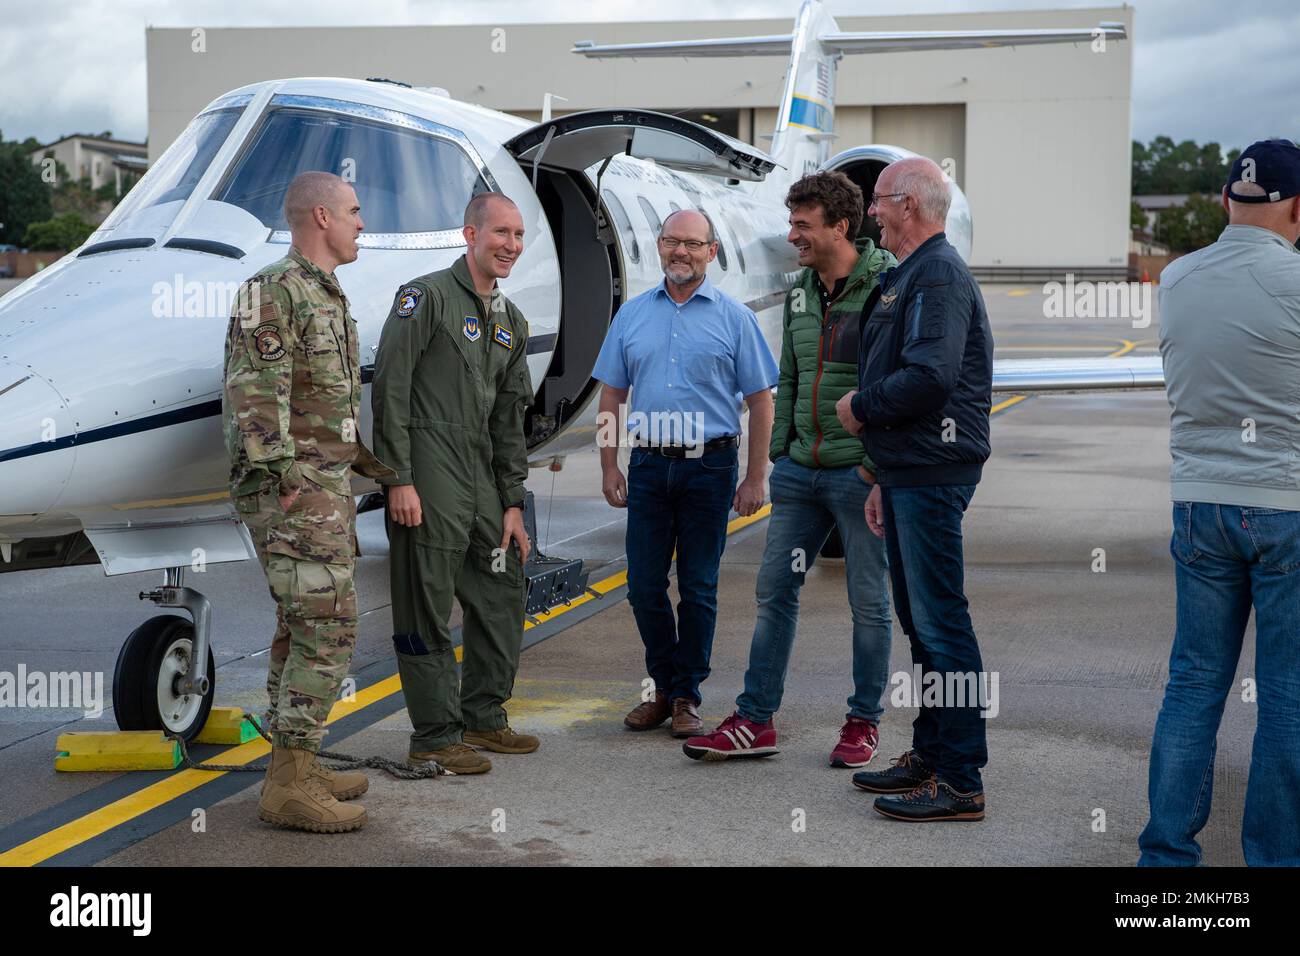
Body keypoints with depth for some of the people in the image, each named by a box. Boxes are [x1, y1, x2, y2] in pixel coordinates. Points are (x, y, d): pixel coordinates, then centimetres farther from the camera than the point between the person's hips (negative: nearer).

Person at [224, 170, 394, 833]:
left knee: (302, 626, 13)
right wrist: (286, 479, -21)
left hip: (326, 485, 10)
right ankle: (289, 785, -10)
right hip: (295, 489, -10)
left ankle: (295, 767, 20)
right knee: (327, 625, -13)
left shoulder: (327, 297, 19)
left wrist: (362, 458, 22)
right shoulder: (273, 292, -12)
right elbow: (255, 395, -19)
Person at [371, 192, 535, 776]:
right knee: (428, 608, -3)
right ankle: (435, 735, 5)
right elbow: (390, 391, -12)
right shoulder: (426, 297, -7)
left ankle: (484, 718, 25)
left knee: (502, 597, 12)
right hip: (428, 474, -8)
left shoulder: (511, 322, 17)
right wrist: (399, 480, -17)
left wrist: (513, 504, 14)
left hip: (483, 476, 8)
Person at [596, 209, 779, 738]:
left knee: (698, 589, 3)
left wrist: (755, 478, -4)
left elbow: (760, 400, 1)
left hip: (710, 466, -2)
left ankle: (687, 695, 14)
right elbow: (611, 395, 12)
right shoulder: (632, 315, 9)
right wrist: (609, 466, 4)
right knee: (645, 587, 5)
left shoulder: (733, 317, 1)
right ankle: (662, 685, 21)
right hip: (649, 465, 3)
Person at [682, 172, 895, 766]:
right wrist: (779, 452, 14)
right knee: (774, 590, 7)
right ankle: (755, 721, 14)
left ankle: (864, 723, 18)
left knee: (868, 601, 5)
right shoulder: (799, 293, 12)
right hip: (800, 471, 7)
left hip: (860, 472, -7)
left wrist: (879, 463, -15)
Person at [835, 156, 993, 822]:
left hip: (931, 477, -11)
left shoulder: (939, 275, -13)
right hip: (910, 474, 11)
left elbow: (929, 378, -26)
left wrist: (861, 407, -9)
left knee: (941, 623, -8)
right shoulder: (911, 275, 21)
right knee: (921, 622, 16)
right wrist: (885, 480, 21)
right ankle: (929, 755, 25)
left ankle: (960, 781, -4)